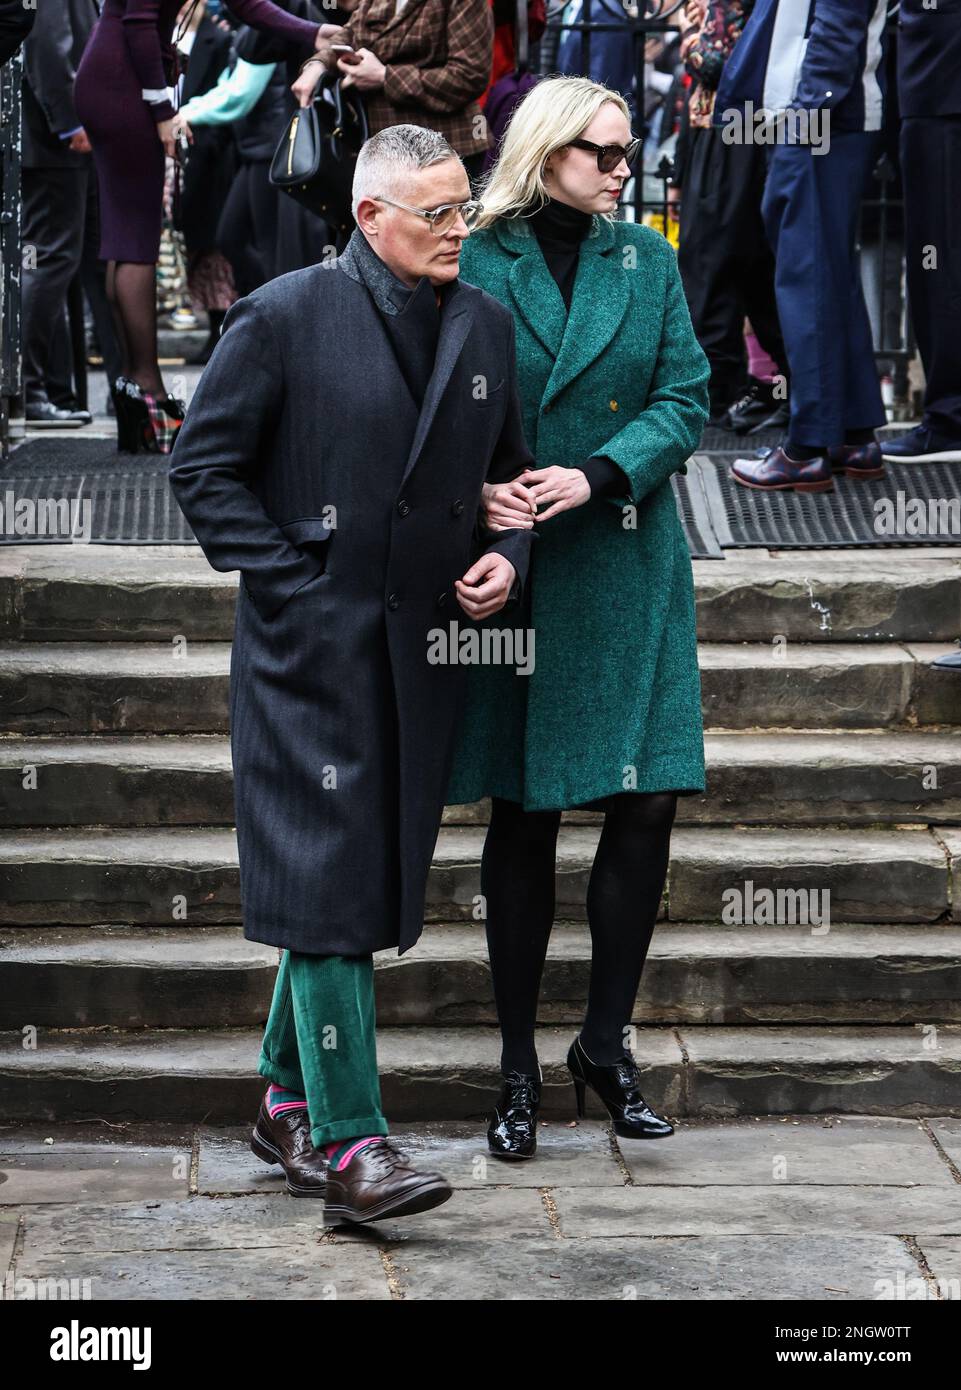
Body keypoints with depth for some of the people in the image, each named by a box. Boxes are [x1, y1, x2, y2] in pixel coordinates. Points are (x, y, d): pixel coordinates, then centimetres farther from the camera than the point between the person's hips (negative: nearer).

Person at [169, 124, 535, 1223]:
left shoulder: (484, 326, 11)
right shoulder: (286, 317, -6)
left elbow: (509, 470, 21)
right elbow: (202, 464, -4)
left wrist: (508, 553, 2)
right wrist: (289, 575, -10)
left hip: (424, 645, 6)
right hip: (310, 645, -6)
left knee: (366, 881, 11)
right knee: (329, 880, -10)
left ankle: (286, 1096, 27)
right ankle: (347, 1139, -9)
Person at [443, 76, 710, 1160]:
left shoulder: (647, 262, 7)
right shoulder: (474, 265, -2)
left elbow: (683, 400, 2)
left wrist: (599, 475, -14)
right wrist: (478, 492, -19)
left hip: (624, 570, 2)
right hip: (509, 570, -2)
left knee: (646, 806, -3)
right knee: (522, 819, 4)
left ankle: (606, 1043, 14)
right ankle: (518, 1064, 15)